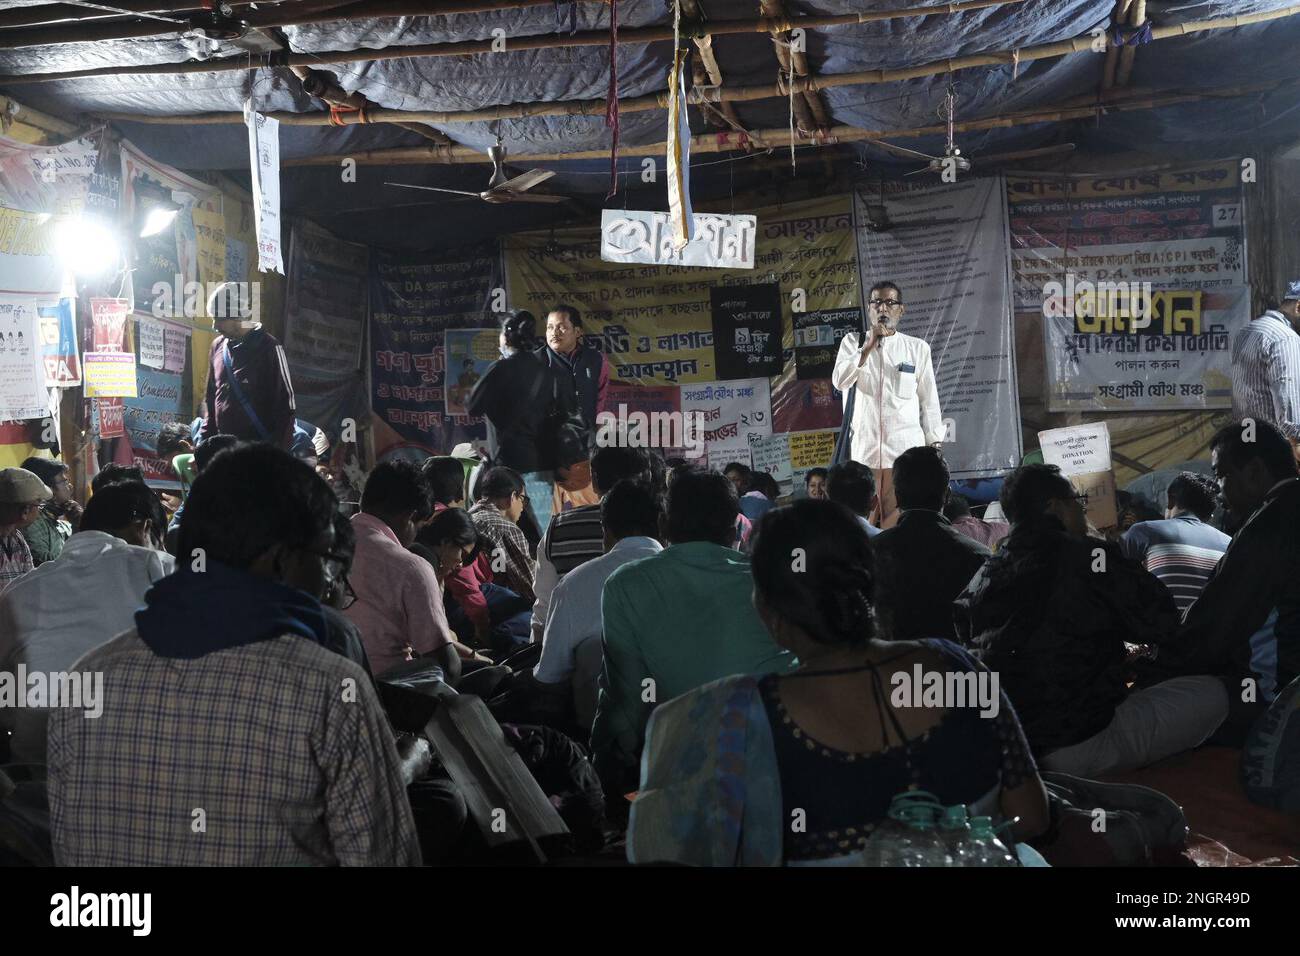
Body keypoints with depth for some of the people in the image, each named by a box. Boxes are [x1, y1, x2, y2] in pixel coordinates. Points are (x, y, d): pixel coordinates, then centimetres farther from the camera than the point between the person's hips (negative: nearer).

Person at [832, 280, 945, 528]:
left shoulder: (917, 348, 9)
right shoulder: (853, 342, 10)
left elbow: (929, 401, 10)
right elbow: (840, 381, -6)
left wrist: (934, 447, 6)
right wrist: (868, 346, -10)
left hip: (906, 449, 0)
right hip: (863, 449, 0)